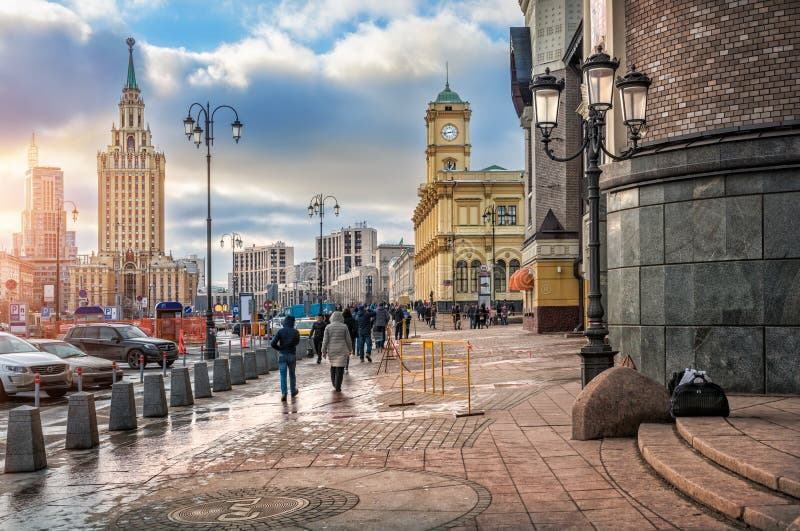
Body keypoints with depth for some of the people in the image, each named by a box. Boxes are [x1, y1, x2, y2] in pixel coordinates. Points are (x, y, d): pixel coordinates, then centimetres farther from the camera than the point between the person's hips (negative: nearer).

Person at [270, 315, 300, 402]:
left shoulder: (280, 331, -9)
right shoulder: (295, 332, -8)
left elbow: (273, 344, -12)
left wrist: (280, 348, 3)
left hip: (282, 355, -1)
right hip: (292, 355, 1)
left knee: (283, 375, 0)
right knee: (292, 374, 18)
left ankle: (284, 393, -14)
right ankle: (293, 391, 31)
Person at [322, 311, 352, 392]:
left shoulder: (328, 327, -1)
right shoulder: (344, 327, -4)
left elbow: (325, 340, -2)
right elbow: (348, 340, -1)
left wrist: (324, 351, 5)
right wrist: (350, 349, 12)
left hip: (331, 350, 2)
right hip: (342, 351, -2)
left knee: (333, 366, 20)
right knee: (340, 368, 2)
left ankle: (334, 384, 25)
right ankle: (338, 387, 2)